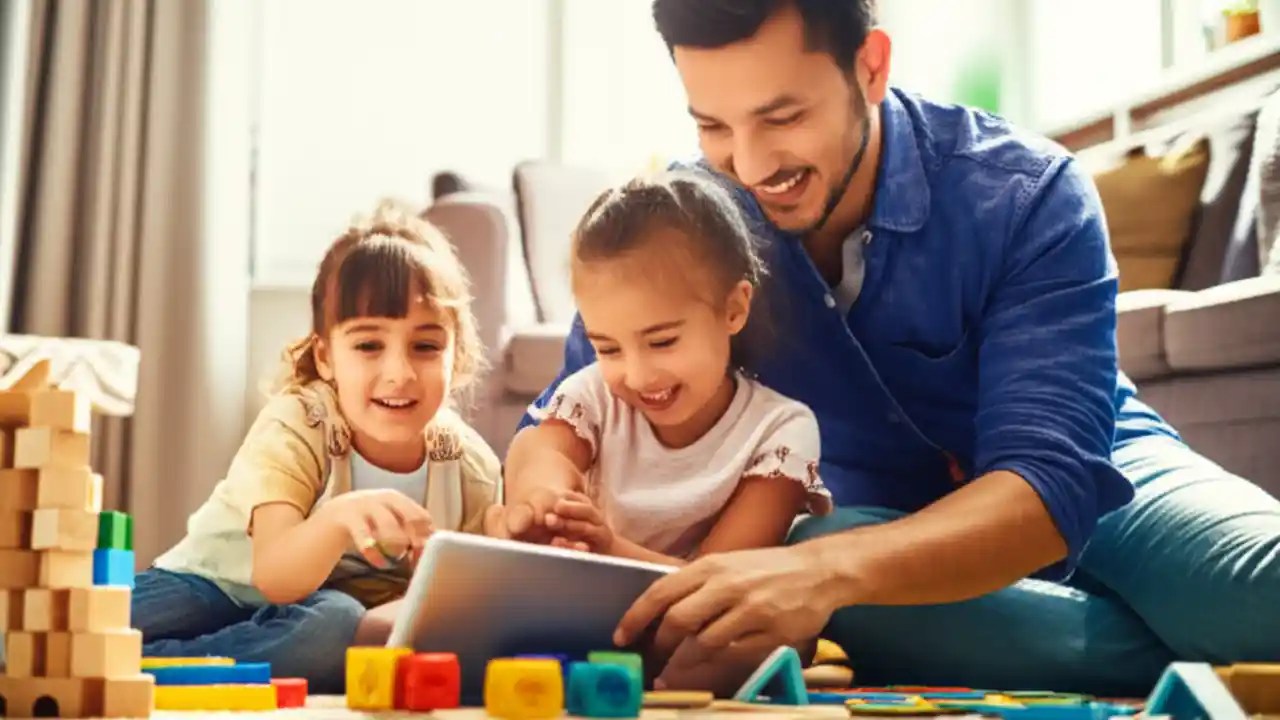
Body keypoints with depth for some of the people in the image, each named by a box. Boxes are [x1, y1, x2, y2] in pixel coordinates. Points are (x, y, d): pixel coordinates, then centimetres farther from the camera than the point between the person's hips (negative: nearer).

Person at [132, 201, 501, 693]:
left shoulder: (471, 471, -12)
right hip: (221, 586, -3)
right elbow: (274, 575, -36)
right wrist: (340, 519, -57)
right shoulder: (295, 426, -22)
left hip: (336, 606, 3)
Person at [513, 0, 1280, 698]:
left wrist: (831, 568, -53)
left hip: (1099, 477, -2)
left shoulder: (1026, 196, -23)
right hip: (880, 519, 3)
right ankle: (1199, 665, -21)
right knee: (830, 548, -36)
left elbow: (1052, 476, -33)